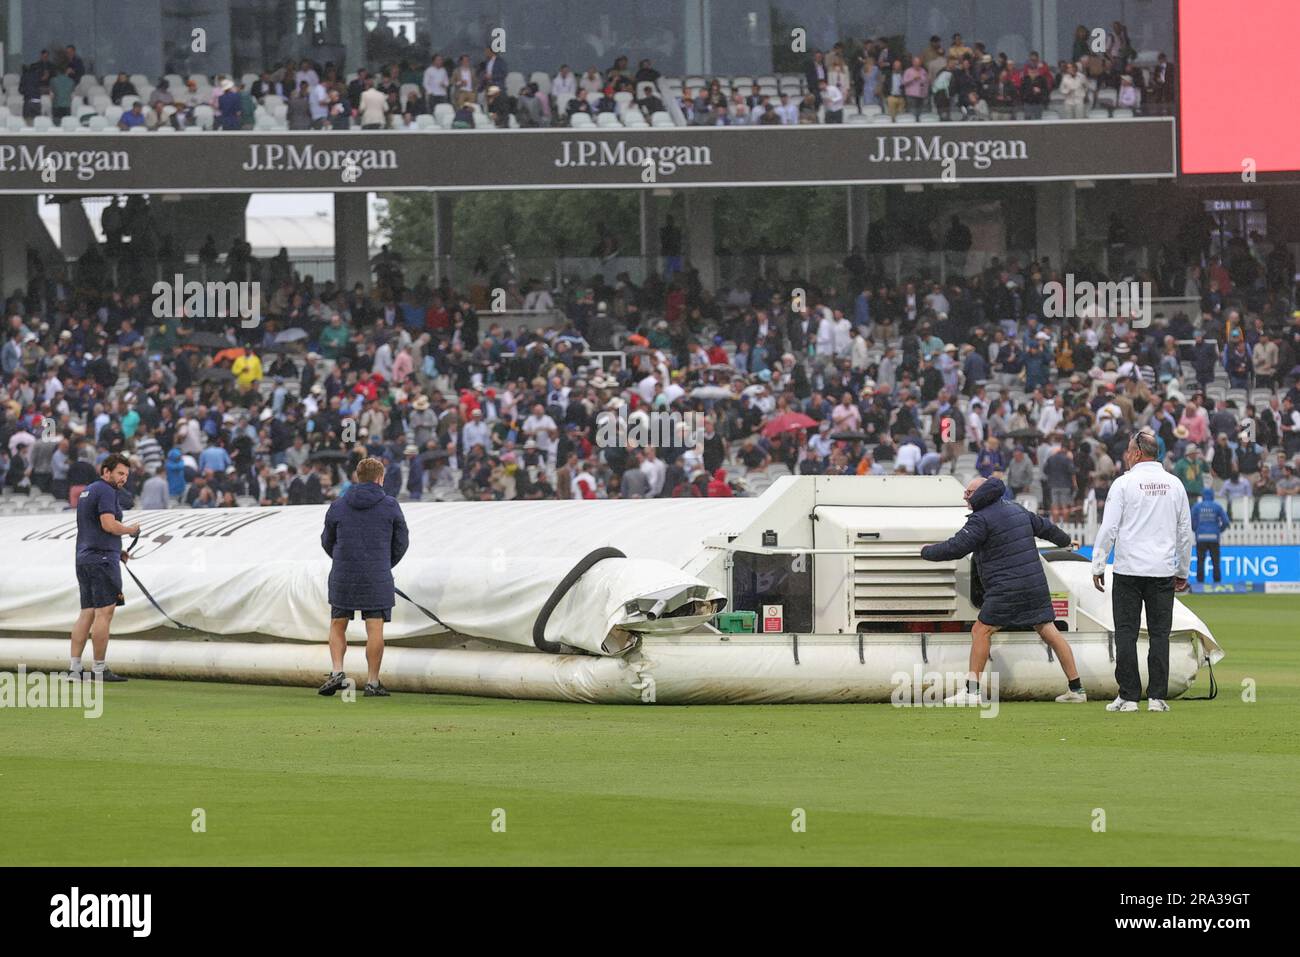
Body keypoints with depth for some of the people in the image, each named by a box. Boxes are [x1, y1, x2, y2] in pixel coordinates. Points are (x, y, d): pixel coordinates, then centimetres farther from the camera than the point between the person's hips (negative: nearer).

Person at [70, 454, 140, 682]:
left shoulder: (86, 492, 21)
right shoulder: (106, 491, -10)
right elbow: (109, 525, -21)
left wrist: (116, 551, 23)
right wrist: (131, 530, -3)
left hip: (84, 559, 10)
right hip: (102, 559, -10)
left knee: (87, 614, 8)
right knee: (104, 612, -8)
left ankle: (74, 667, 2)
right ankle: (100, 669, -8)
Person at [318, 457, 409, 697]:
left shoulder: (338, 506, 2)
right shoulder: (390, 506, -1)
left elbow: (327, 542, 12)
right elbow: (401, 542, 7)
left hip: (343, 577, 1)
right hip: (377, 578, -1)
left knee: (337, 626, 13)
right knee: (375, 630, 1)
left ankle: (337, 673, -3)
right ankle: (372, 683, 0)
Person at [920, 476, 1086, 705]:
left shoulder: (981, 519, -11)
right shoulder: (1015, 510, 15)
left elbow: (956, 548, -16)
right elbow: (1043, 526, 30)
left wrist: (927, 552, 2)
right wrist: (1064, 540, 50)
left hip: (1007, 589, -8)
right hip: (1035, 584, 8)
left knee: (981, 632, -2)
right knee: (1049, 633, 10)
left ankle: (972, 691, -6)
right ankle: (1076, 688, 11)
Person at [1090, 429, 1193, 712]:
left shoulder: (1124, 483, -4)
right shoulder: (1174, 485, 8)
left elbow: (1108, 528, -6)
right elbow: (1185, 532, 13)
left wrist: (1098, 566, 1)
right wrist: (1183, 571, 22)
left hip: (1128, 570, -3)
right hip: (1163, 571, 3)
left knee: (1126, 634, 1)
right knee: (1159, 634, 4)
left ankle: (1128, 696, -2)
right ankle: (1157, 697, 1)